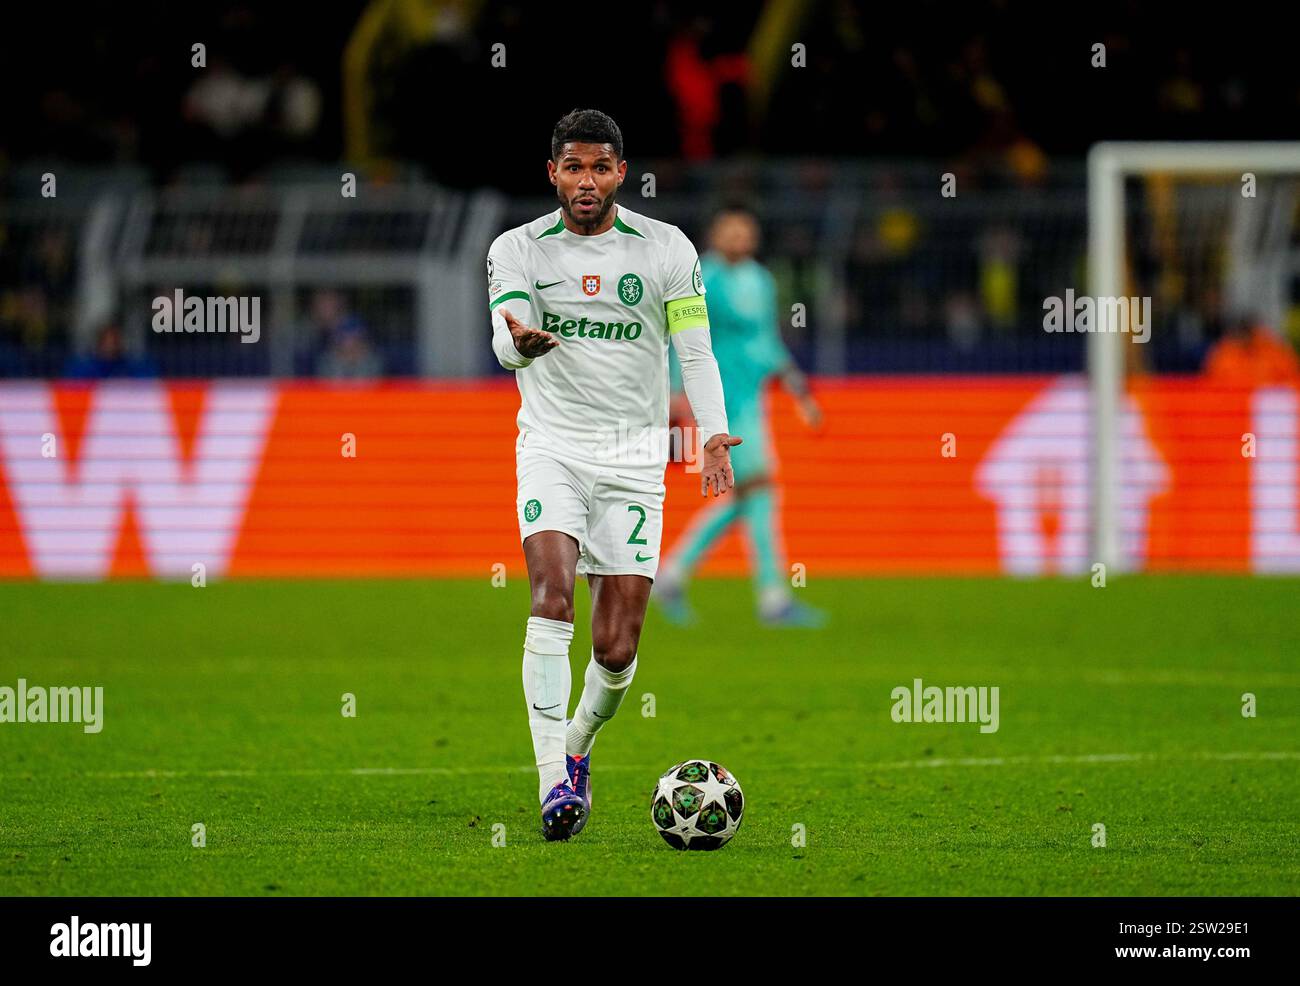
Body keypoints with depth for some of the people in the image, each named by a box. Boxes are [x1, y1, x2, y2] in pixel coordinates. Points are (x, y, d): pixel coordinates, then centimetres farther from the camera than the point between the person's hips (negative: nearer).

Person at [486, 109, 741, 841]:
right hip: (551, 444, -1)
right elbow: (507, 342, -13)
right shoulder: (518, 249, 1)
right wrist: (523, 341, -38)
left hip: (634, 455, 1)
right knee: (552, 589, -25)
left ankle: (579, 744, 30)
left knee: (617, 649, -2)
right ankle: (554, 780, -28)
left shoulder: (666, 249, 2)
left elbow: (695, 349, 0)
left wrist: (714, 435, -15)